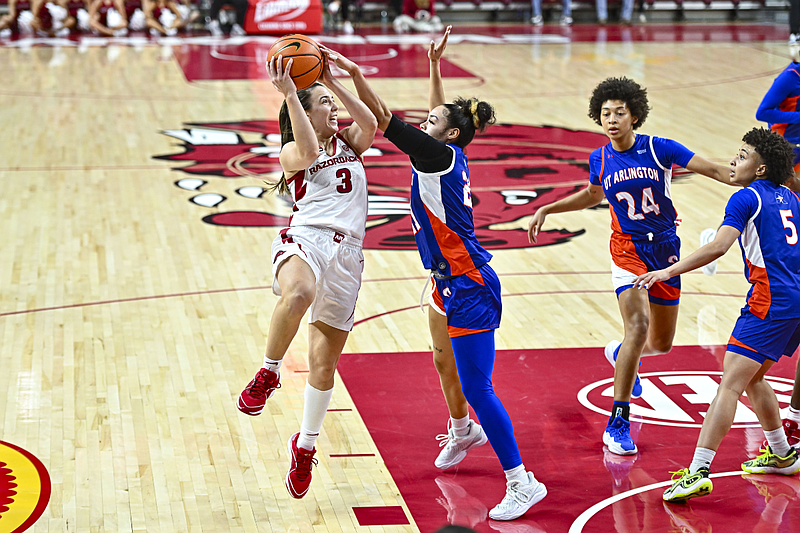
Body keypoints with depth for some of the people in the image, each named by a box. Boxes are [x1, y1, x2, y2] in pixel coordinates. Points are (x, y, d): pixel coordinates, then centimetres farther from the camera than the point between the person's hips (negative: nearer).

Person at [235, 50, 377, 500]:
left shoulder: (350, 142, 21)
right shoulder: (292, 152, 9)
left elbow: (371, 123, -2)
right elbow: (309, 150, -16)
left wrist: (335, 82, -7)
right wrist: (289, 92, -19)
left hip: (346, 252, 4)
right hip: (305, 239, -4)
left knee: (325, 362, 7)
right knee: (300, 294, -43)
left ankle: (306, 444, 29)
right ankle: (269, 374, -22)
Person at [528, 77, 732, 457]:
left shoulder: (659, 149, -10)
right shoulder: (600, 159, -2)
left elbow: (715, 170, -10)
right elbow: (592, 196, 20)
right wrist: (547, 210, 15)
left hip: (665, 249, 1)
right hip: (628, 250, -1)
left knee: (661, 343, 11)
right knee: (638, 325, -24)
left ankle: (621, 353, 50)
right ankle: (618, 423, -18)